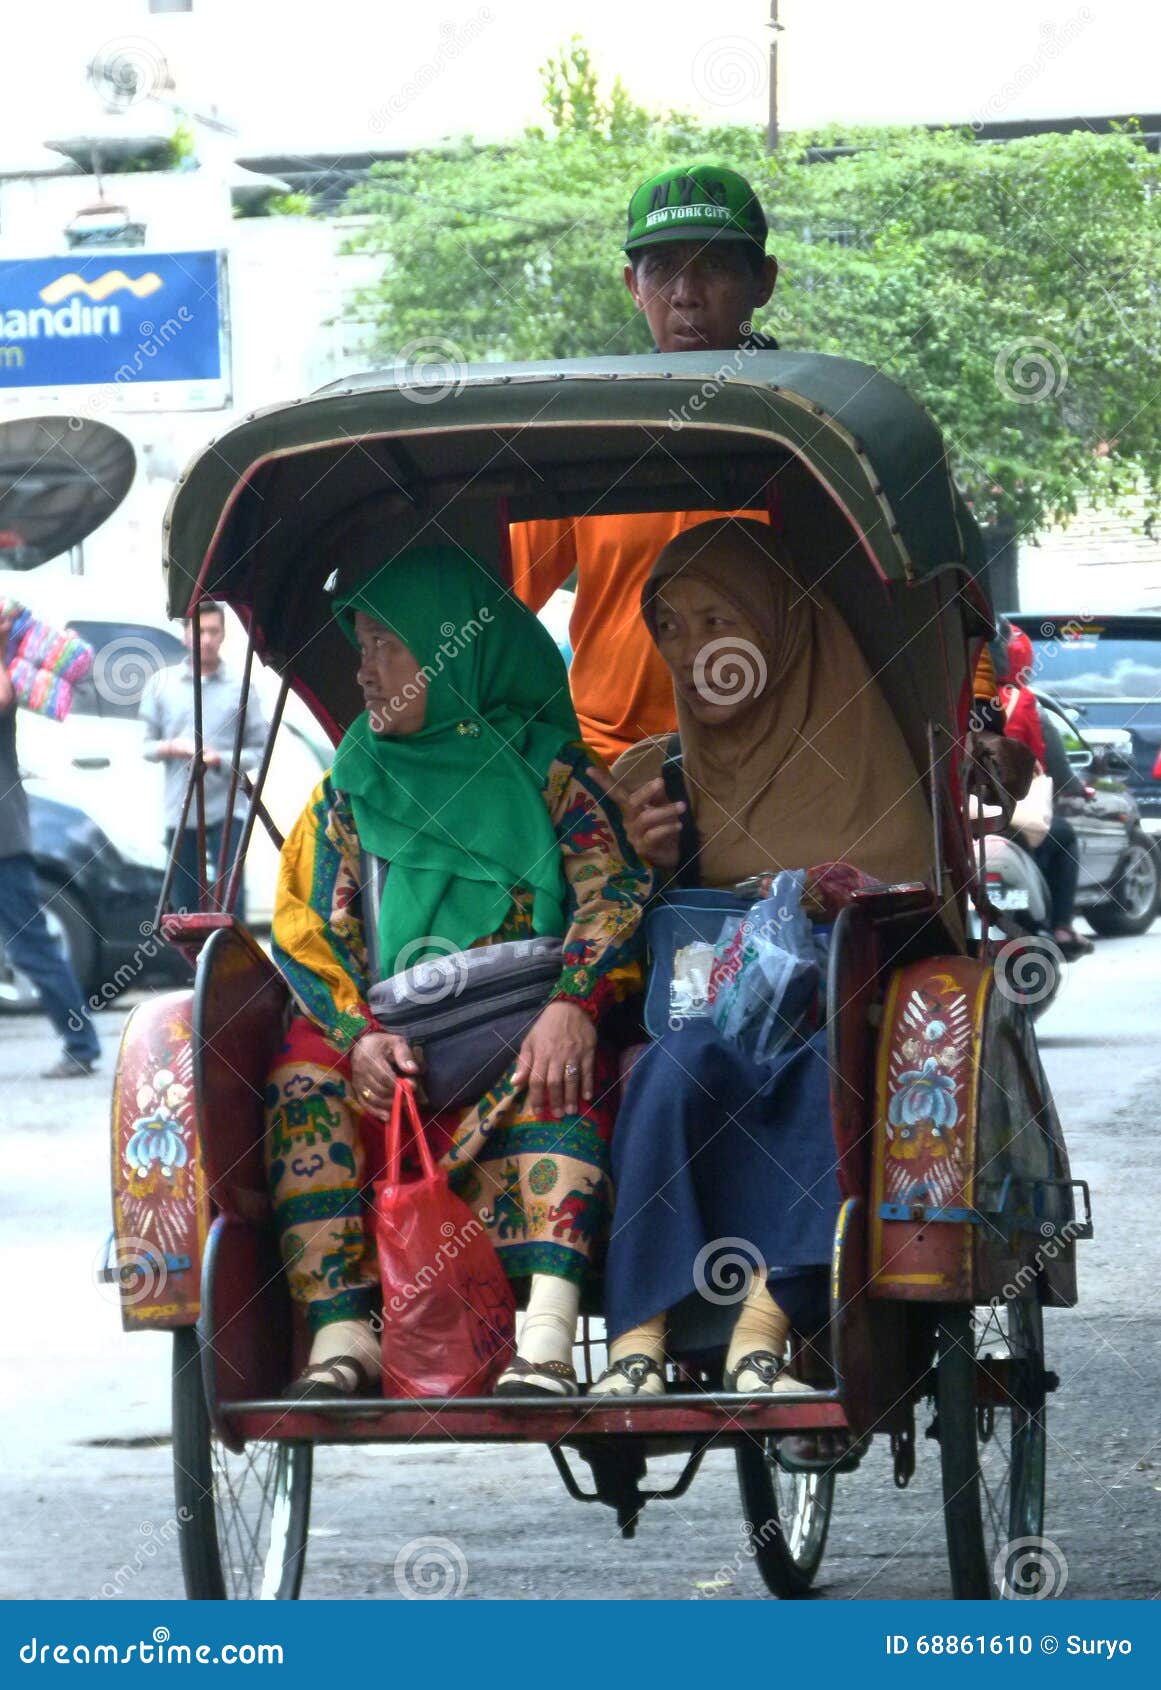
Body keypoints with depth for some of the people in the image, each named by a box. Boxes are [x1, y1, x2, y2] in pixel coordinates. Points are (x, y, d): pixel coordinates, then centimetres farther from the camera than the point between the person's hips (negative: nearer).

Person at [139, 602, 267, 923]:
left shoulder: (240, 686, 3)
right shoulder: (162, 683, 10)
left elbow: (259, 749, 2)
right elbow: (144, 745, 10)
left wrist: (220, 760, -15)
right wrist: (170, 748, -11)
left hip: (226, 808, -2)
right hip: (180, 809, 2)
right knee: (184, 902, 5)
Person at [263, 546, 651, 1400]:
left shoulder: (550, 772, 10)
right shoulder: (348, 793, 19)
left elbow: (616, 892, -5)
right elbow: (307, 934, 7)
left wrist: (572, 1004, -26)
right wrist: (359, 1034, -14)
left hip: (522, 1043, -3)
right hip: (390, 1057, 3)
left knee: (561, 1082, -35)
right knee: (305, 1069, -27)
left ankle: (547, 1340, -46)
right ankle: (340, 1333, -34)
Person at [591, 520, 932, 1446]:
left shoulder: (862, 762, 11)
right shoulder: (648, 777, 16)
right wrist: (645, 871, -7)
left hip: (826, 1032, -1)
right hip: (701, 1024, 1)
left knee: (846, 1058, -36)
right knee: (682, 1055, -35)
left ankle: (763, 1326, -45)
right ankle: (639, 1341, -41)